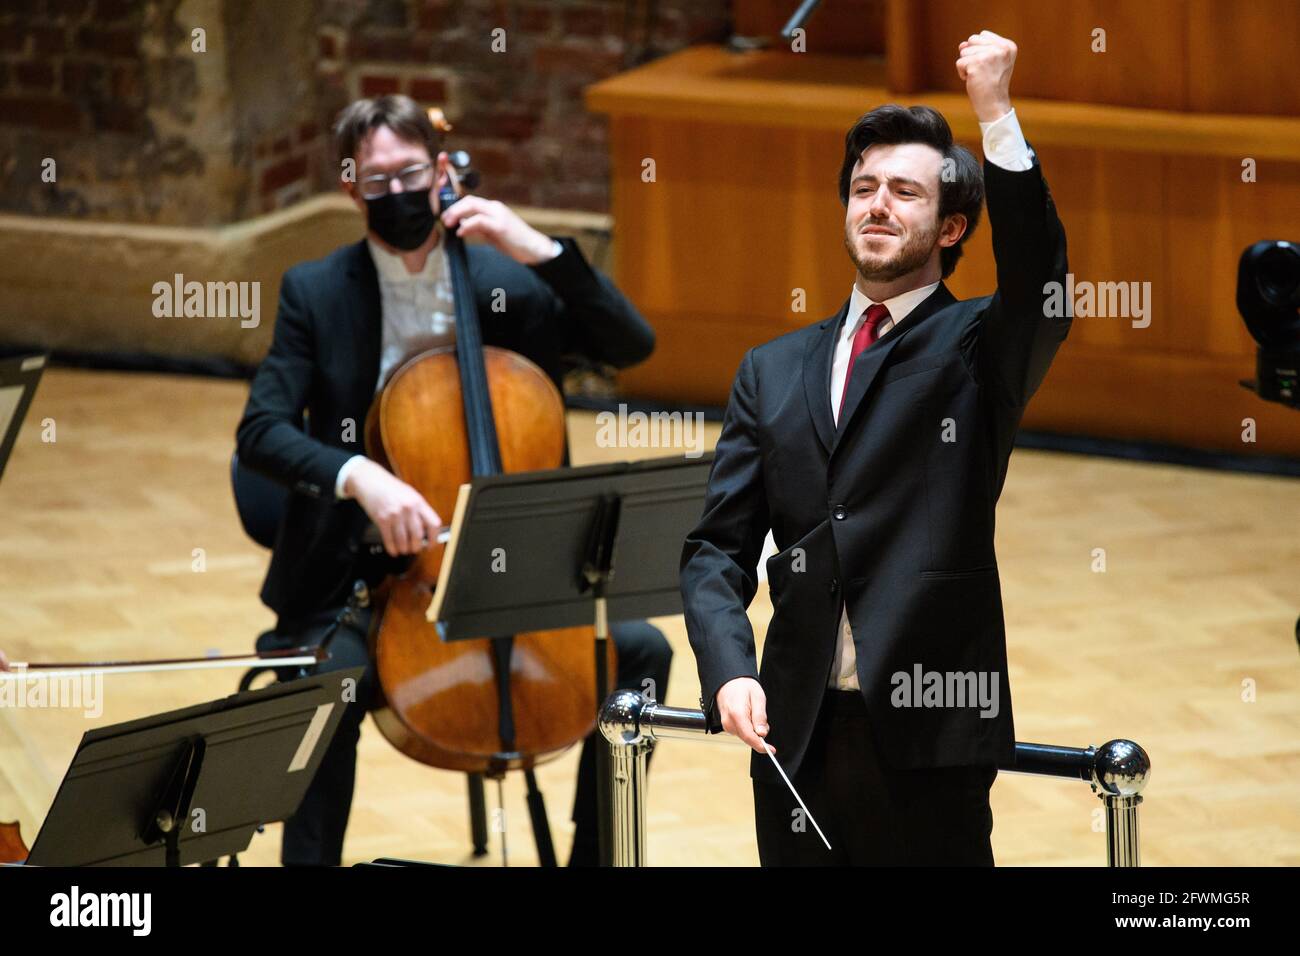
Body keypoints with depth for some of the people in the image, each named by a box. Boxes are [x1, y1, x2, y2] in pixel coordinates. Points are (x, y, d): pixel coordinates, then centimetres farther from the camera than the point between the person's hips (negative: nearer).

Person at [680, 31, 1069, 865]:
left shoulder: (977, 349, 4)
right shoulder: (775, 371, 15)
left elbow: (1040, 283, -18)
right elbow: (719, 546, 11)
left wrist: (997, 116, -27)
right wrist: (730, 670, -7)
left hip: (928, 736, -4)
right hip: (795, 734, 4)